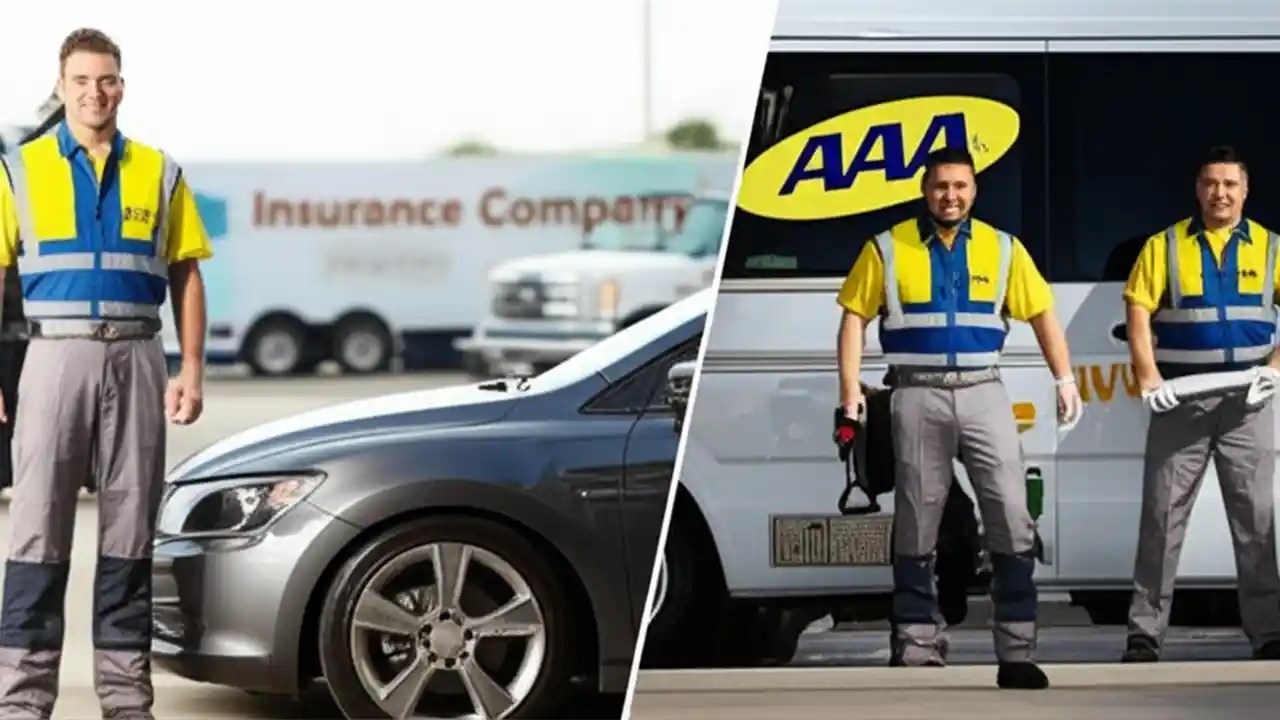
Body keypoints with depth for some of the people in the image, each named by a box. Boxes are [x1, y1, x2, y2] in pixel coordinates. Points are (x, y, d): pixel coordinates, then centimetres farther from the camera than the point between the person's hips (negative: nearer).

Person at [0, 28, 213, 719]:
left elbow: (185, 279, 9)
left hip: (136, 359, 2)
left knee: (129, 529, 6)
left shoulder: (159, 173, 9)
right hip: (56, 355, -2)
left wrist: (191, 369, -1)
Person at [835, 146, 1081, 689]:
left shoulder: (1002, 249, 8)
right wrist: (851, 387, -6)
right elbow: (855, 317, 4)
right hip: (919, 395, -1)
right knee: (917, 522, 5)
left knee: (1012, 518, -7)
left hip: (983, 393, 1)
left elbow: (1041, 313, 7)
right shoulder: (888, 249, 4)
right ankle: (917, 645, 12)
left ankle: (1016, 652, -5)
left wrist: (1064, 378, -3)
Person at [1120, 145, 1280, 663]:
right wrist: (1148, 376, -14)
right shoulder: (1164, 247, 5)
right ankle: (1144, 633, 4)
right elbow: (1139, 310, -2)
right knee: (1163, 513, 0)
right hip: (1180, 399, -1)